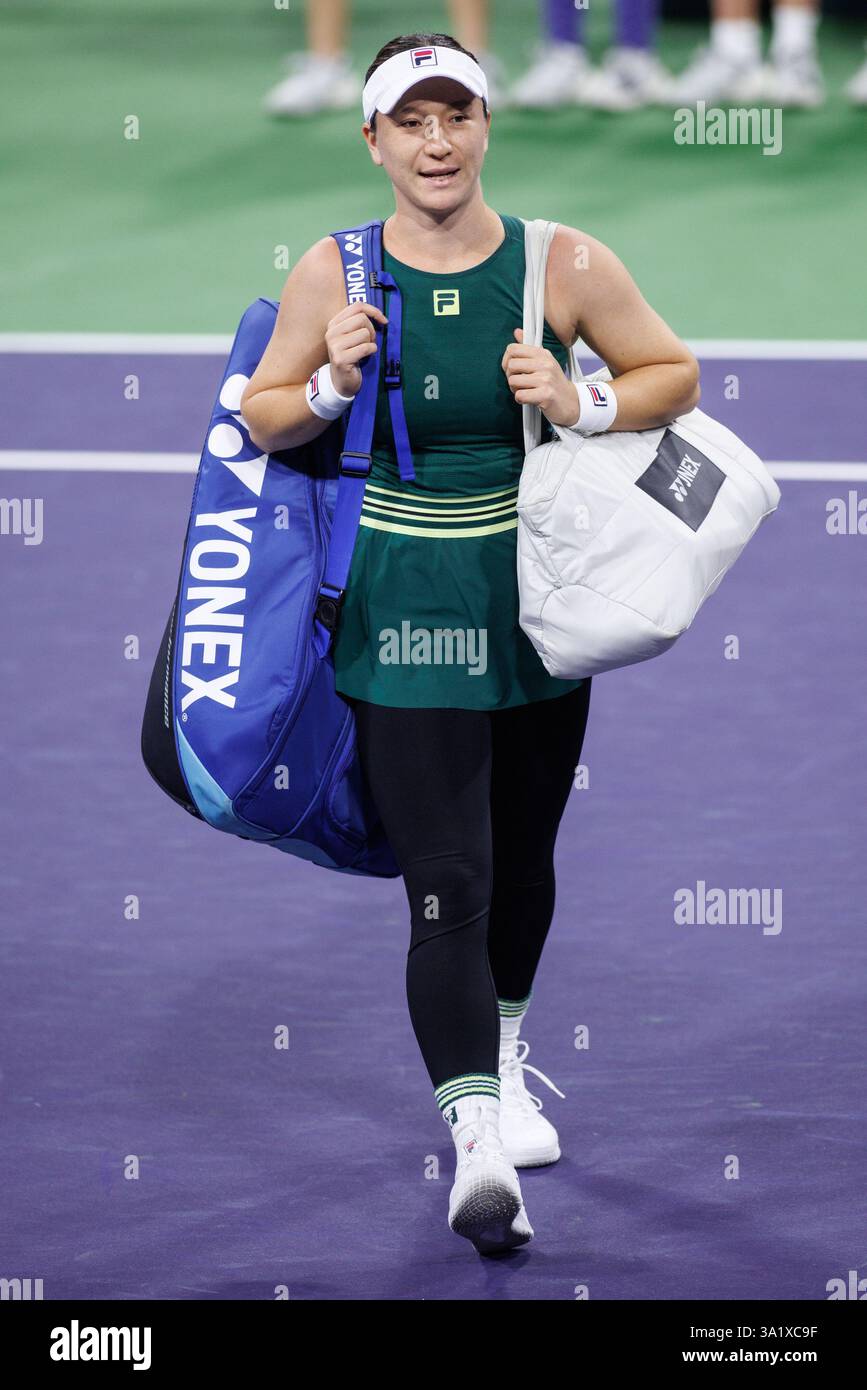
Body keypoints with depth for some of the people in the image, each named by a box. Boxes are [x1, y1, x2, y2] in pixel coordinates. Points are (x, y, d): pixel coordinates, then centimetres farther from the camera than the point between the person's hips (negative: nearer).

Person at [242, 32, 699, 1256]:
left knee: (522, 857, 20)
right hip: (405, 614, -2)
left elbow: (675, 374, 4)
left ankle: (504, 1061, 45)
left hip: (541, 607, 2)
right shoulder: (332, 276, -6)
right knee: (447, 888, -11)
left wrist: (581, 406, -15)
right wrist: (331, 388, -16)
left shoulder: (566, 265, -6)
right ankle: (477, 1144, -17)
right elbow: (261, 415, 5)